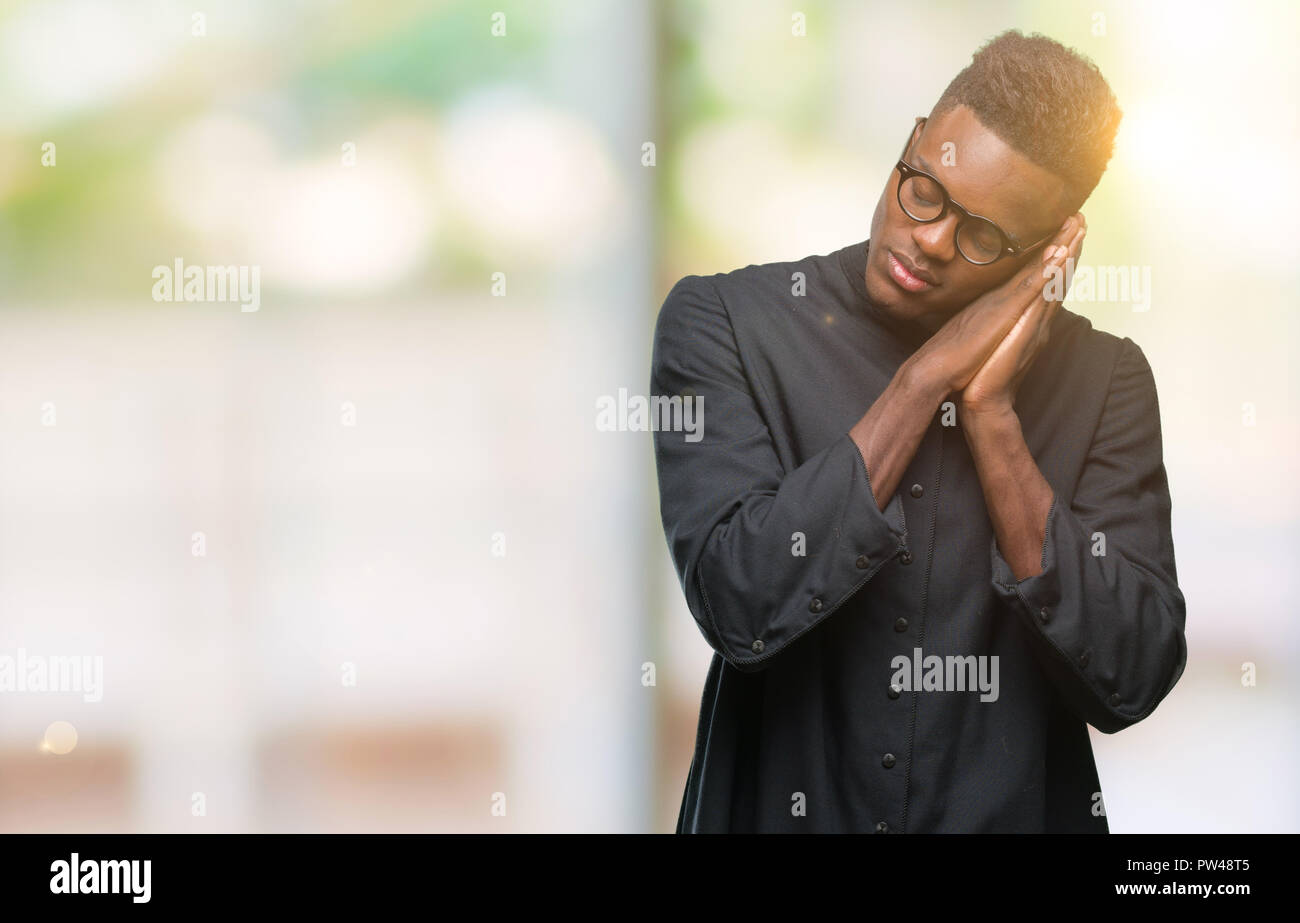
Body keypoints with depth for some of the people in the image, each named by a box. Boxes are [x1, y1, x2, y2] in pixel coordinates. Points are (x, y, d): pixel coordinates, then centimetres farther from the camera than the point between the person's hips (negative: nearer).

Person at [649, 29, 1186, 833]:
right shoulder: (725, 322, -2)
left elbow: (1131, 683, -8)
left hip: (1016, 811, 1)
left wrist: (989, 410, -10)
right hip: (778, 808, -1)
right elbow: (740, 607, -15)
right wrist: (929, 376, -12)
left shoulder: (1104, 379, 2)